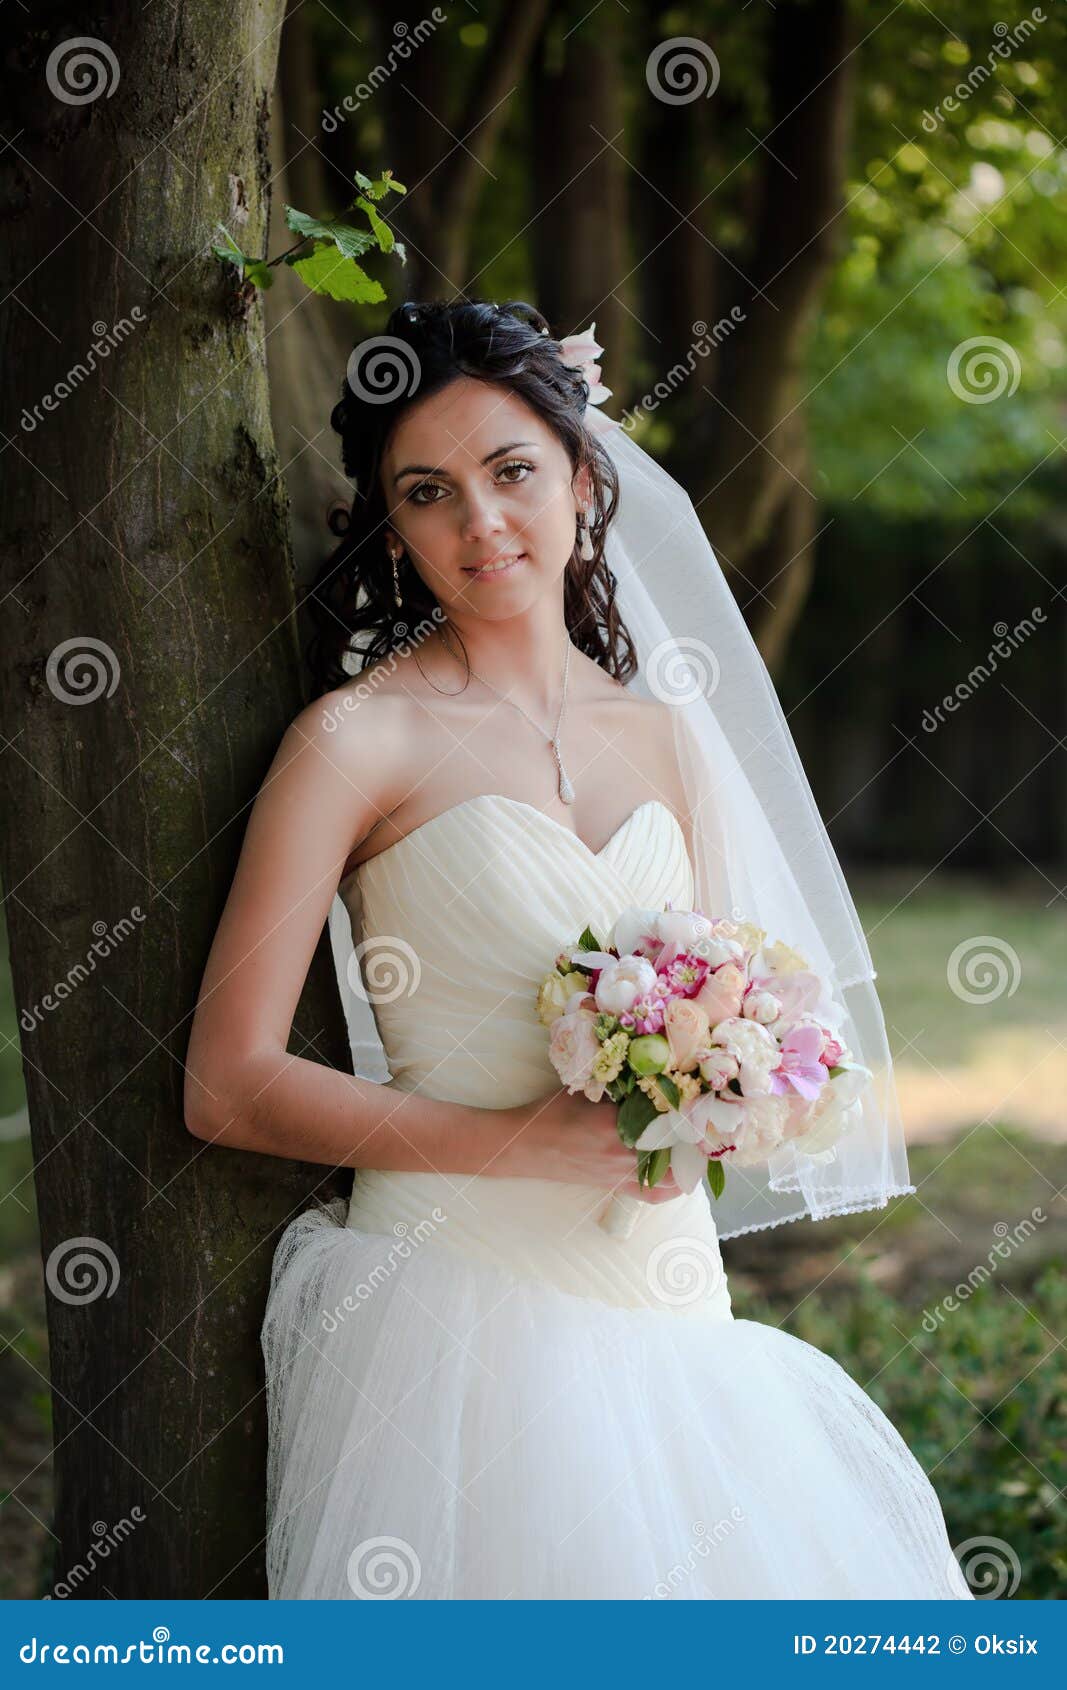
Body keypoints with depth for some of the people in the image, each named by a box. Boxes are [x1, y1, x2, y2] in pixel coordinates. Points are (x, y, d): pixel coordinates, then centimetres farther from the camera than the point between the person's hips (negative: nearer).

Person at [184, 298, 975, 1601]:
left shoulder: (663, 738, 12)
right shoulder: (358, 741, -4)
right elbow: (228, 1086, -8)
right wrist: (523, 1142, -15)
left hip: (666, 1296, 5)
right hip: (462, 1289, -5)